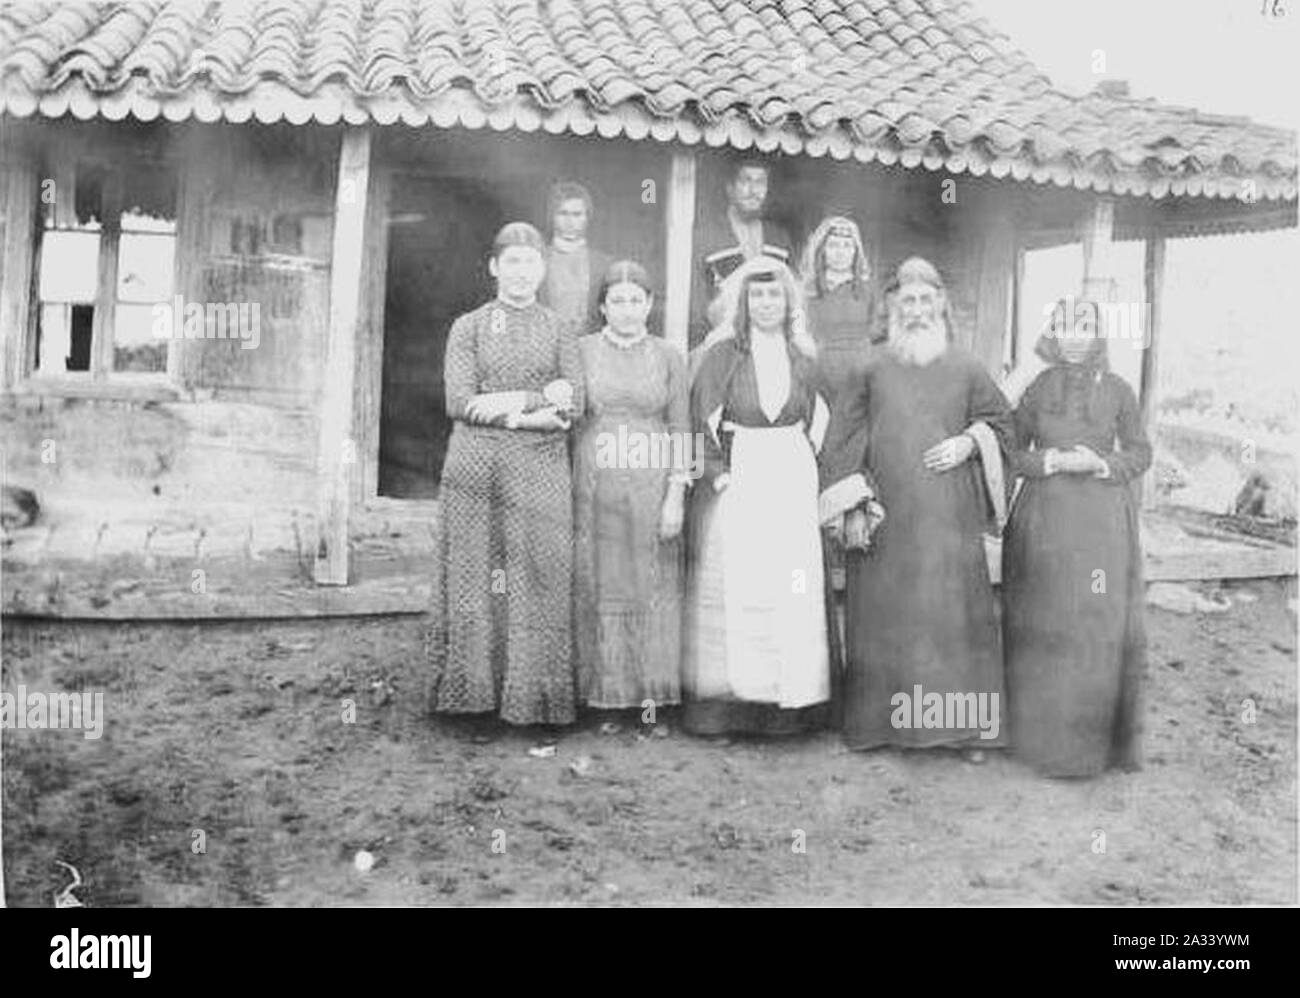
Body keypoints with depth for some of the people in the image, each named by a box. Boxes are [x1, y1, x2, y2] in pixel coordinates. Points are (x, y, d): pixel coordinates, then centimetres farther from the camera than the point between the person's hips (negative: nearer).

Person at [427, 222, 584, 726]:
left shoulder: (557, 330, 12)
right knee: (474, 578, -1)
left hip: (540, 472, 1)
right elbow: (459, 402, -4)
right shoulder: (468, 327, 9)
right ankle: (471, 694, 8)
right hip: (475, 471, -1)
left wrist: (506, 409, -10)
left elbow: (573, 409, 2)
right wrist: (540, 398, -9)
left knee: (540, 580, -2)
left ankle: (533, 699, 6)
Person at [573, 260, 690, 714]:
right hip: (594, 484, 0)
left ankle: (654, 688, 13)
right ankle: (603, 689, 13)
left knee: (653, 585, 3)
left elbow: (680, 429, 3)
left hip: (651, 487, 0)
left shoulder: (668, 357, 6)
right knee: (598, 584, 3)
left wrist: (676, 495, -4)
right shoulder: (581, 351, 5)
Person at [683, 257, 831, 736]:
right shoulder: (721, 356, 1)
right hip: (735, 487, -3)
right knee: (730, 592, -2)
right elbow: (701, 422, -4)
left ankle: (785, 704, 8)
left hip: (792, 488, 3)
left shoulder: (803, 364, 11)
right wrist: (717, 473, -12)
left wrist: (805, 469, 4)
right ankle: (719, 704, 5)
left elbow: (815, 423, 17)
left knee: (791, 596, 0)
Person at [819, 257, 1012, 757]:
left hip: (948, 518, 0)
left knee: (953, 615, -1)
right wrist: (852, 501, -4)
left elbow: (1000, 421, 16)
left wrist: (969, 443, -4)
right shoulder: (874, 370, 5)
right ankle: (878, 721, 15)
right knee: (884, 616, 4)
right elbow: (845, 438, 4)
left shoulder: (965, 369, 7)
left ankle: (966, 724, 9)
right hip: (886, 517, 0)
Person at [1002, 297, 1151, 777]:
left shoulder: (1118, 391, 3)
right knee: (1043, 625, 0)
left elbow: (1141, 453, 8)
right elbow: (1011, 452, 7)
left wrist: (1102, 464, -11)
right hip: (1044, 520, 0)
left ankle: (1099, 737, 9)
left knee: (1102, 626, -3)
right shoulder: (1037, 390, 4)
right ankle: (1042, 731, 12)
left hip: (1102, 520, 0)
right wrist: (1054, 461, -11)